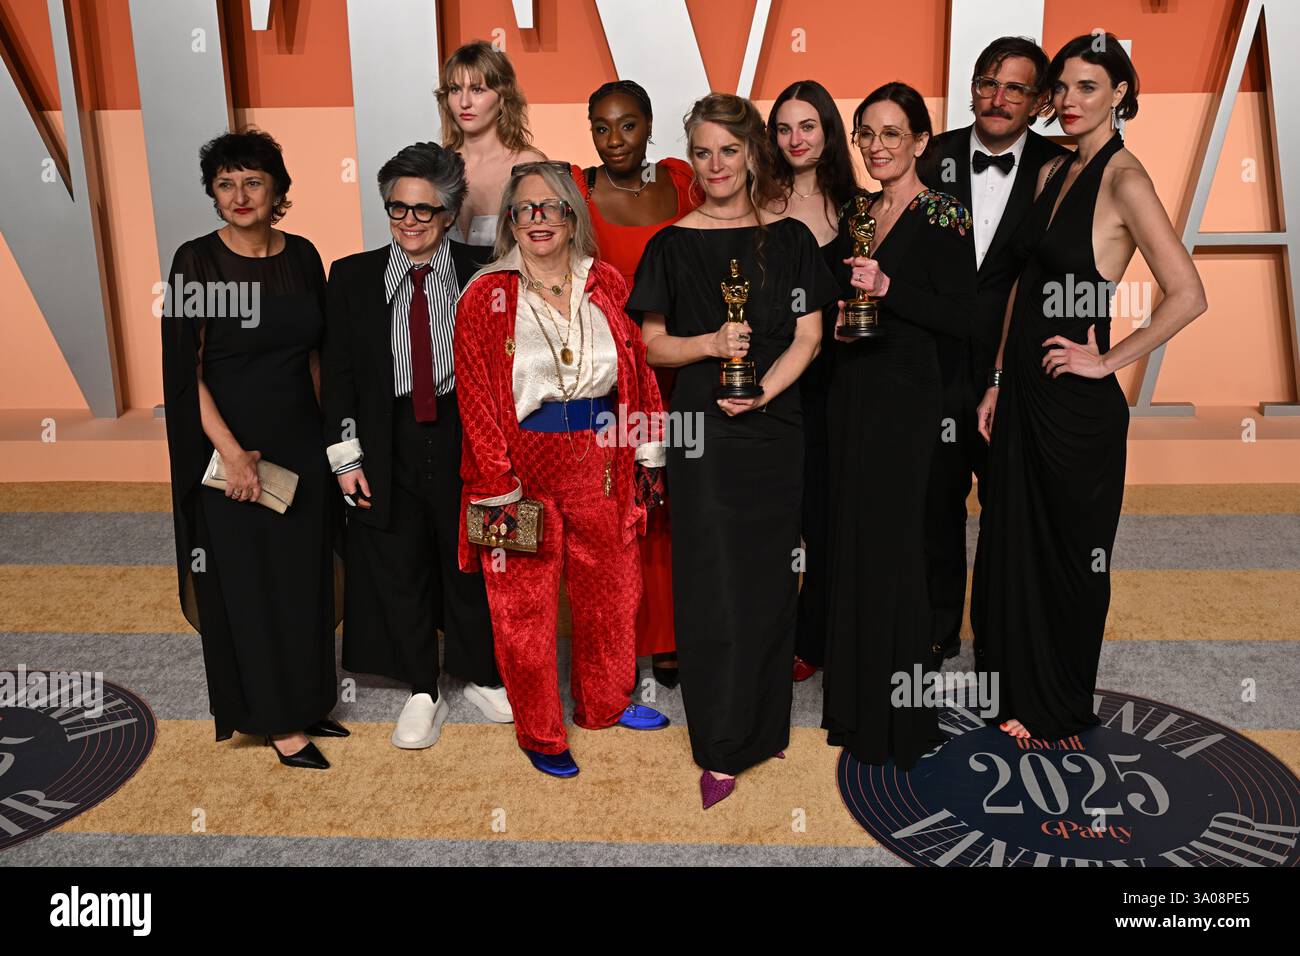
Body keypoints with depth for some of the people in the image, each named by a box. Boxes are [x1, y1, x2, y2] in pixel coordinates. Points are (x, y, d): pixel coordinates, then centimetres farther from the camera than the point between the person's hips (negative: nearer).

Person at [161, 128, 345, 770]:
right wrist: (230, 451, -19)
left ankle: (304, 699, 30)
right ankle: (274, 718, 20)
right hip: (231, 447, -4)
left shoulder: (302, 256, 4)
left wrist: (332, 429, 7)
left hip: (302, 443, 5)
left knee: (304, 577, 13)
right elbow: (185, 369, -12)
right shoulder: (197, 261, -9)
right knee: (247, 584, 5)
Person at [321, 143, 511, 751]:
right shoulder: (352, 277, 1)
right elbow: (337, 372, 2)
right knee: (398, 569, 9)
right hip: (390, 444, 1)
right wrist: (346, 455, -3)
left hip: (463, 437, -1)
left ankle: (480, 677, 34)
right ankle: (423, 694, 26)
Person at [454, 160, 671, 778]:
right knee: (524, 607, 5)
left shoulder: (607, 286, 6)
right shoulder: (485, 298, -5)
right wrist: (498, 488, -13)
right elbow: (476, 399, -8)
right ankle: (539, 734, 24)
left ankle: (605, 703, 39)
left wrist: (647, 452, 5)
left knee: (611, 590, 16)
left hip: (600, 464, 4)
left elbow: (639, 374, 10)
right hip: (523, 468, -3)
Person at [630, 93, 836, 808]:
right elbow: (653, 345, 2)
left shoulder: (790, 238, 6)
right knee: (714, 587, -1)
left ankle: (767, 728, 26)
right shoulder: (674, 244, 3)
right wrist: (711, 343, -16)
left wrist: (762, 391, -14)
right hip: (703, 432, -2)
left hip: (776, 429, 2)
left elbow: (807, 338, 2)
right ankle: (720, 749, 10)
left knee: (771, 578, 9)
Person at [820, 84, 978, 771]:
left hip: (904, 397, -7)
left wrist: (887, 288, -22)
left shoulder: (943, 217, -7)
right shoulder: (857, 212, 13)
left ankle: (899, 718, 12)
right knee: (851, 539, 10)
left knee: (891, 545, -3)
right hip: (851, 389, 7)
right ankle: (855, 701, 24)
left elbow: (961, 316, -12)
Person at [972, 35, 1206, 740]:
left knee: (1070, 552, 8)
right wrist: (998, 382, 11)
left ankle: (1061, 708, 28)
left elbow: (1187, 295, -21)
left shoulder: (1124, 180, -13)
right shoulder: (1053, 174, 11)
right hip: (1023, 389, 7)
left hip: (1077, 400, -7)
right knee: (1014, 540, 14)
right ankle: (1021, 689, 32)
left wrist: (1108, 361, -14)